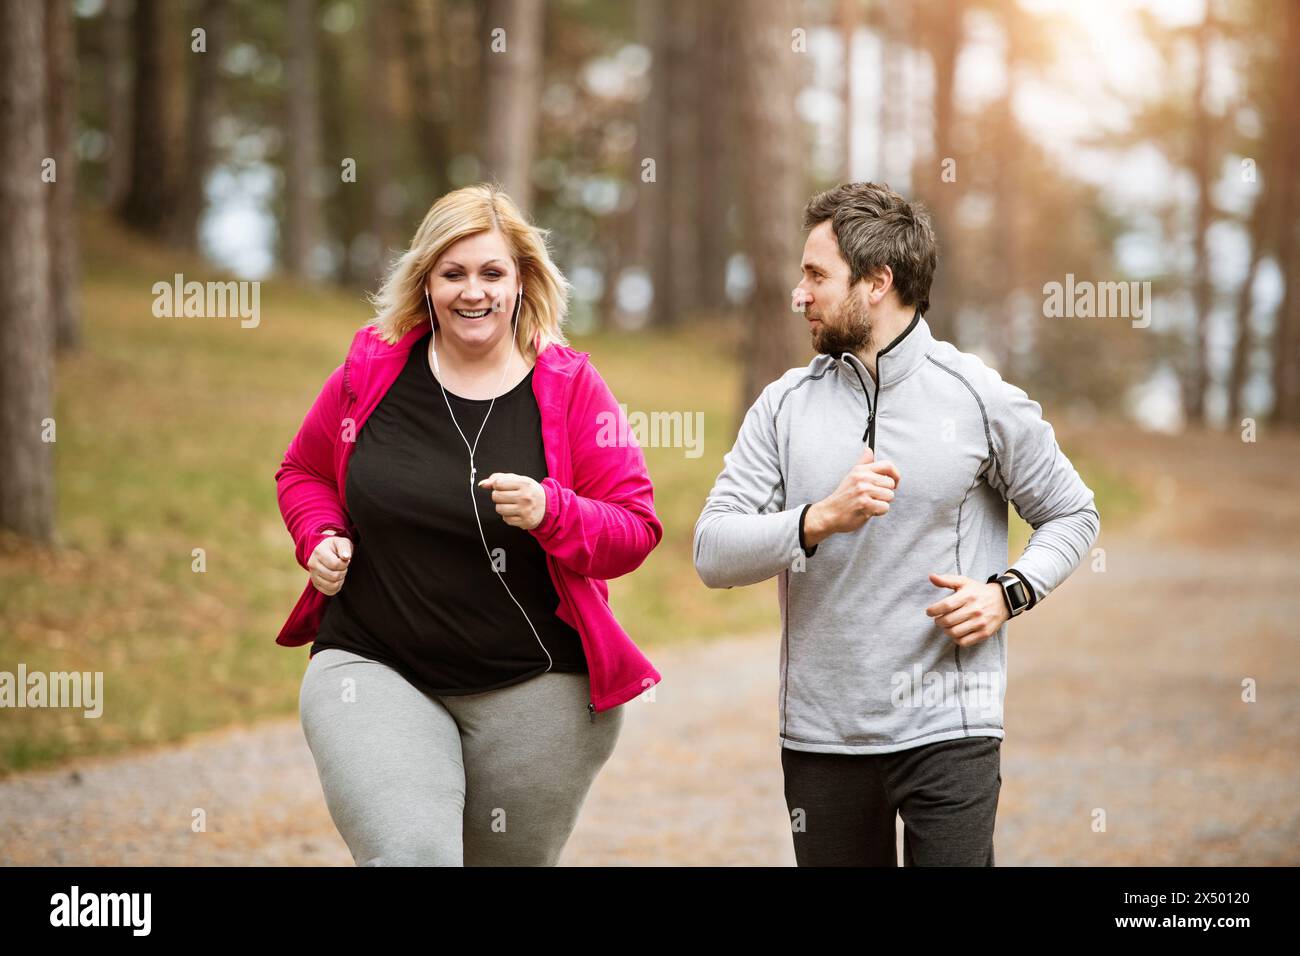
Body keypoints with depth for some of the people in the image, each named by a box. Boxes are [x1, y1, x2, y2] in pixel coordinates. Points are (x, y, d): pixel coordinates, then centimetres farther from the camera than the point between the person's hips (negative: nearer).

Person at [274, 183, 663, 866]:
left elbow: (636, 532, -3)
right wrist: (320, 539, -2)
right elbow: (303, 471, 18)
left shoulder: (569, 386, -2)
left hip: (534, 692, 1)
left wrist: (550, 512, -21)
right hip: (374, 669, 0)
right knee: (412, 857, -25)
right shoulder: (370, 369, 2)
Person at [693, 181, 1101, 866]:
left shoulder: (982, 399, -1)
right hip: (819, 733, 3)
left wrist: (1009, 592, -8)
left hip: (948, 731, -3)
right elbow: (712, 553, -3)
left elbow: (1071, 513, 10)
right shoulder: (784, 406, 4)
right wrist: (823, 519, -20)